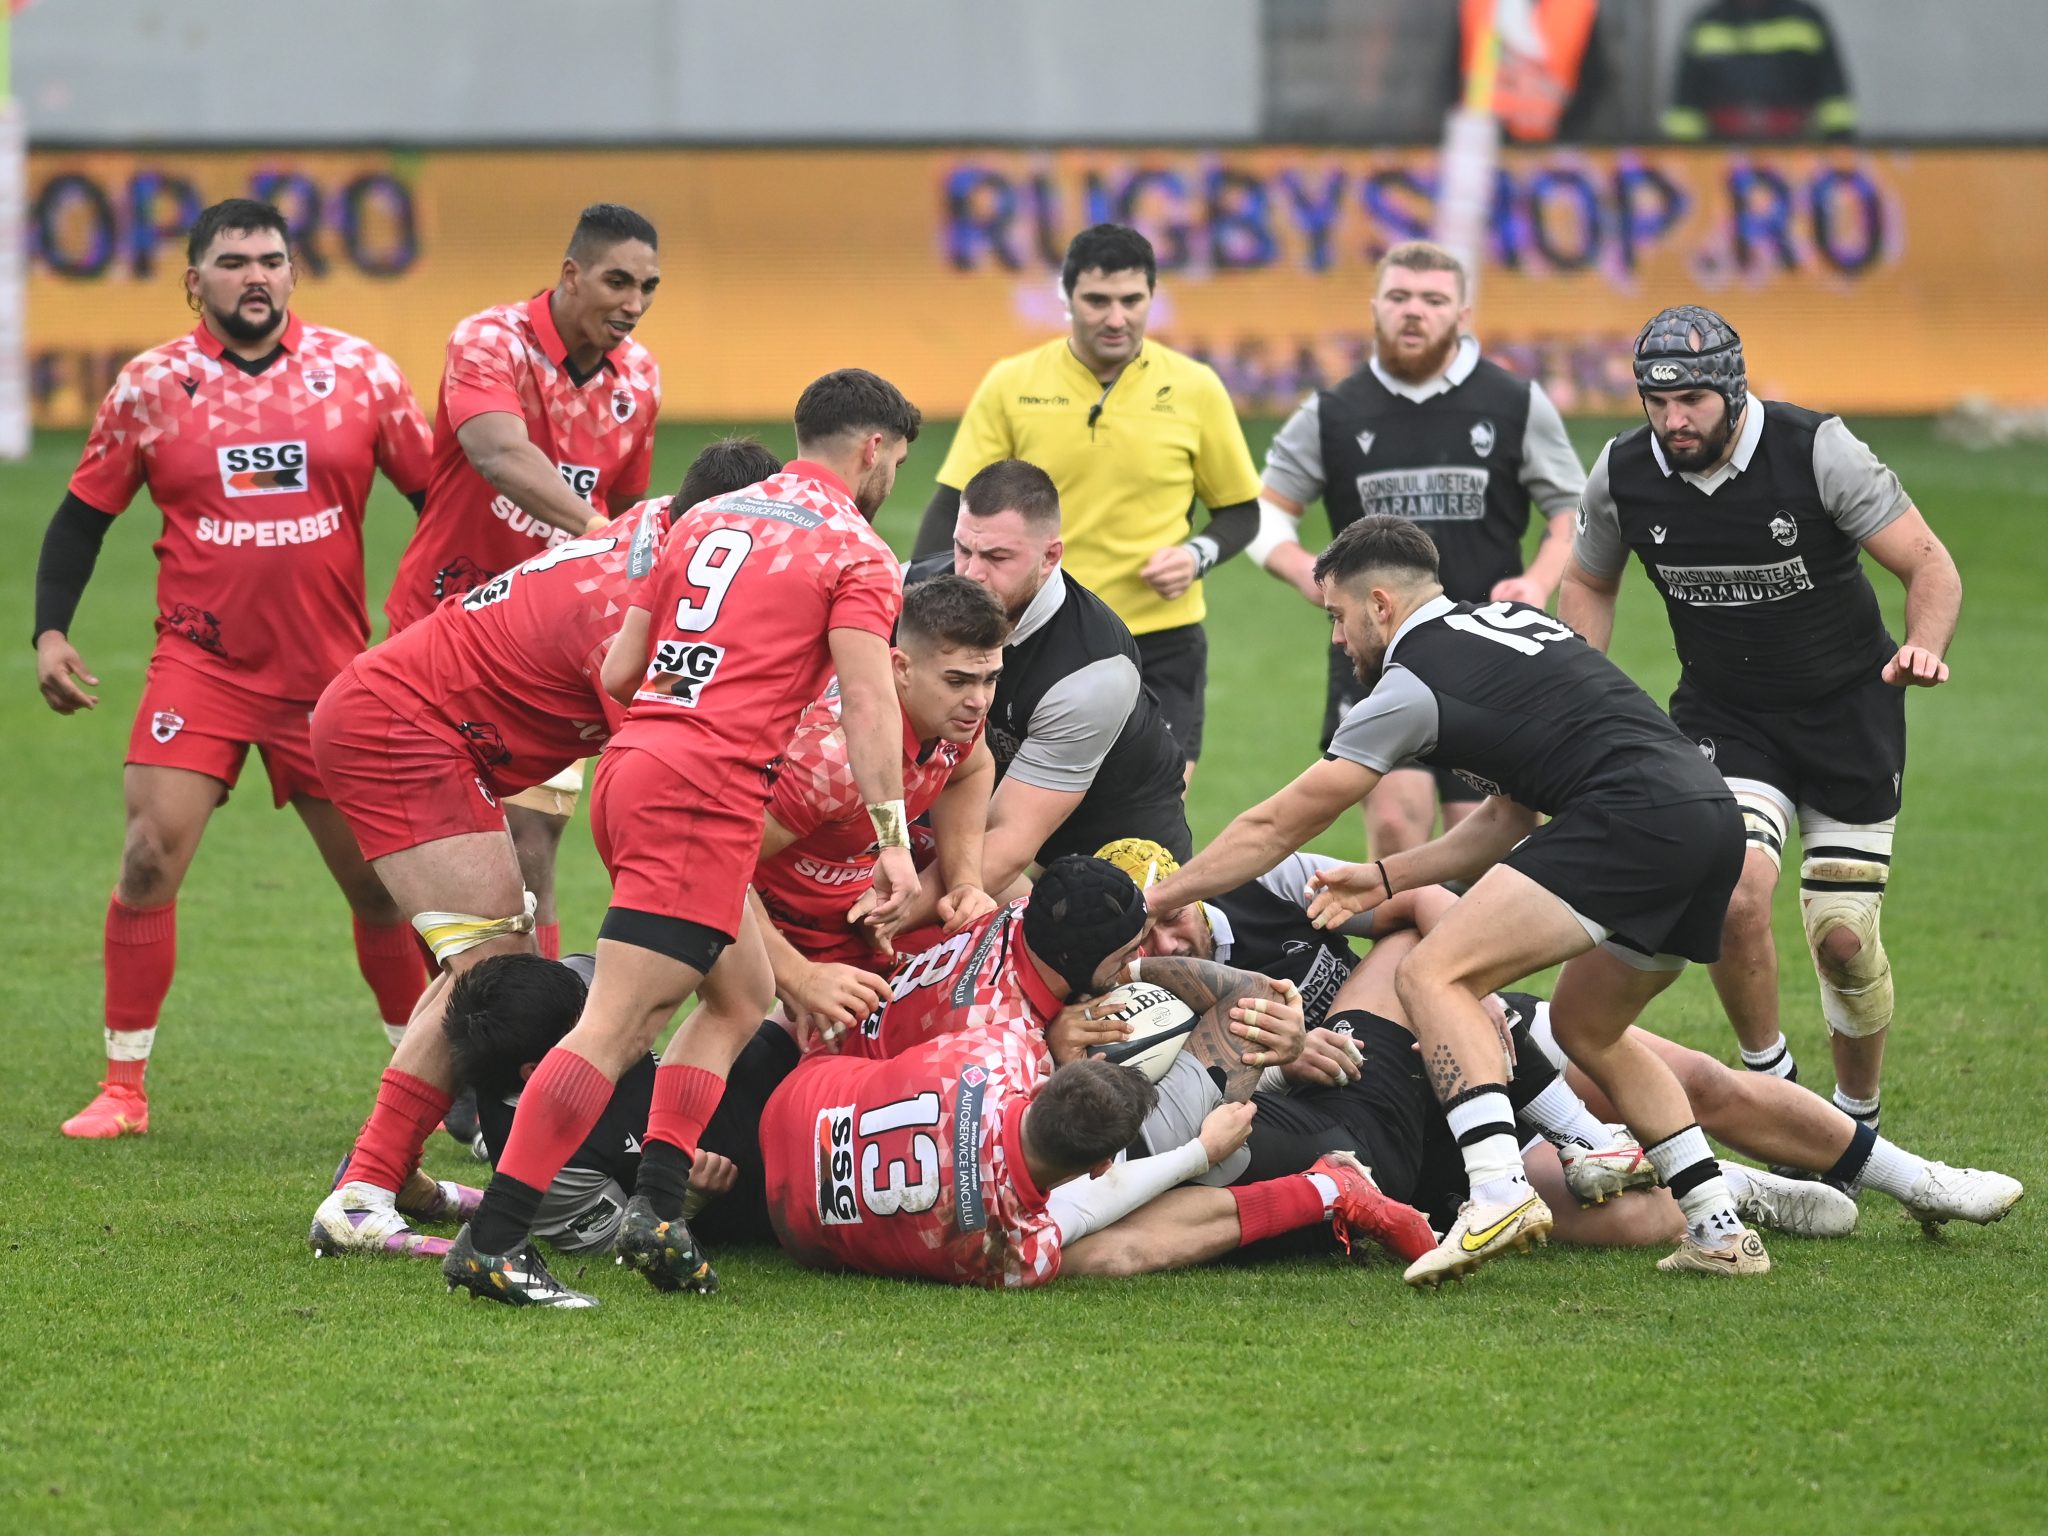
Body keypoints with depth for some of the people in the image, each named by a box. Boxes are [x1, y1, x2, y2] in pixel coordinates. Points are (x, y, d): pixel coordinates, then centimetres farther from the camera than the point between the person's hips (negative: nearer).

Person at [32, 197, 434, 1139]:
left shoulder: (359, 374, 0)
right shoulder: (150, 388, 0)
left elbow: (436, 495, 6)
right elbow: (83, 517, 7)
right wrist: (50, 631, -3)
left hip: (332, 669, 1)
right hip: (200, 664, -1)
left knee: (381, 882, 5)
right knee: (149, 861, -13)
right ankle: (123, 1089, -2)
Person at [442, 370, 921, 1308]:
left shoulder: (704, 521, 20)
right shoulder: (855, 553, 0)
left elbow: (618, 672, 19)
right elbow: (869, 702, -11)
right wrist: (892, 837, -13)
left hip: (631, 766, 8)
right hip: (704, 794, -8)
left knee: (743, 992, 21)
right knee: (615, 1024, -11)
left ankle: (656, 1205, 11)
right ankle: (490, 1243, -17)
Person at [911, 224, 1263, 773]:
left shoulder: (1194, 389, -1)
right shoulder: (1009, 385, -2)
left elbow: (1240, 511, 9)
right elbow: (952, 509, 0)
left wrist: (1198, 555, -12)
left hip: (1161, 648, -1)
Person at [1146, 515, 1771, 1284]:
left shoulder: (1416, 681, 2)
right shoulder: (1507, 621, 26)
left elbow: (1276, 826, 10)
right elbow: (1510, 818, 29)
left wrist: (1155, 899, 19)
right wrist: (1387, 878, 27)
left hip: (1630, 815, -9)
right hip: (1713, 817, 9)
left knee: (1433, 976, -10)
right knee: (1589, 1030, 26)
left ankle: (1498, 1190, -27)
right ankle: (1720, 1231, 19)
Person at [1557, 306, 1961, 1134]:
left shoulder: (1817, 451, -19)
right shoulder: (1623, 475, -10)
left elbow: (1930, 565, -15)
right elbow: (1590, 583, 11)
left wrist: (1924, 646, -35)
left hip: (1848, 712, -1)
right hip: (1724, 717, 1)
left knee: (1842, 937, -3)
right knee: (1735, 893, -25)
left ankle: (1856, 1120, 22)